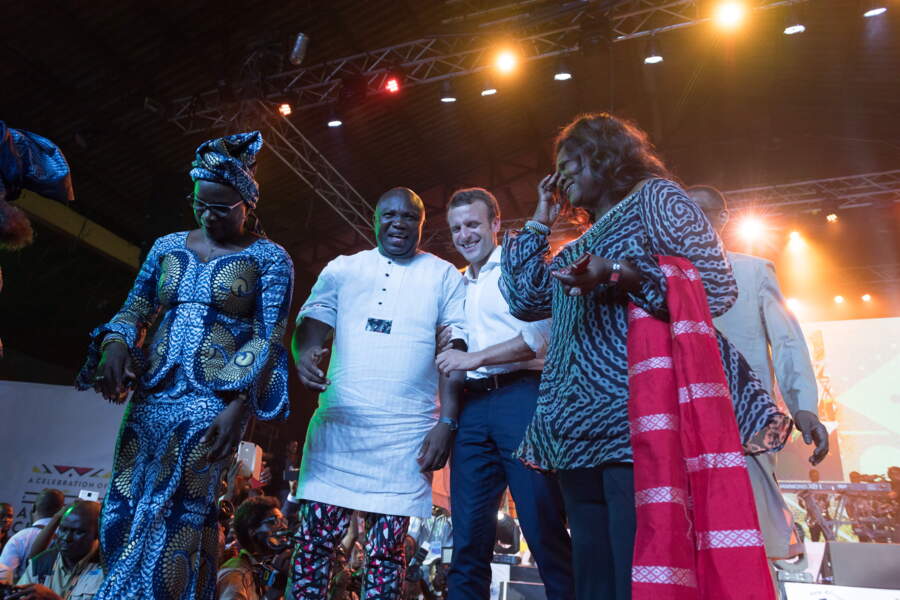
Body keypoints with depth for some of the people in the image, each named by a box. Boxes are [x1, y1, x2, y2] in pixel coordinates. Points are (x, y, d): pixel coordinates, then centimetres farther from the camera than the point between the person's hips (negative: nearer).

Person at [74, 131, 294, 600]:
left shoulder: (269, 258, -1)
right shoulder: (168, 247, 15)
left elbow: (269, 338, -7)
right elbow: (136, 309, 15)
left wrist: (239, 406, -15)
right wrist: (116, 343, -8)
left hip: (213, 400, -5)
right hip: (150, 394, 6)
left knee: (174, 517, -8)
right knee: (121, 512, 6)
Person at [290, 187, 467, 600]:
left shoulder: (444, 277, 7)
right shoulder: (342, 269, 12)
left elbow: (455, 350, 2)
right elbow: (312, 322, 7)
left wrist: (447, 422, -7)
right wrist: (304, 354, -18)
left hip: (407, 434, -1)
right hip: (337, 424, 2)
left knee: (387, 548, 4)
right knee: (314, 538, 3)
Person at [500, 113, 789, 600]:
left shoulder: (653, 196, 6)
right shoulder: (581, 246, 27)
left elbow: (717, 284, -7)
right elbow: (524, 301, 24)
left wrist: (619, 275, -20)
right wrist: (540, 221, 26)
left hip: (640, 421, -8)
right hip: (580, 432, 8)